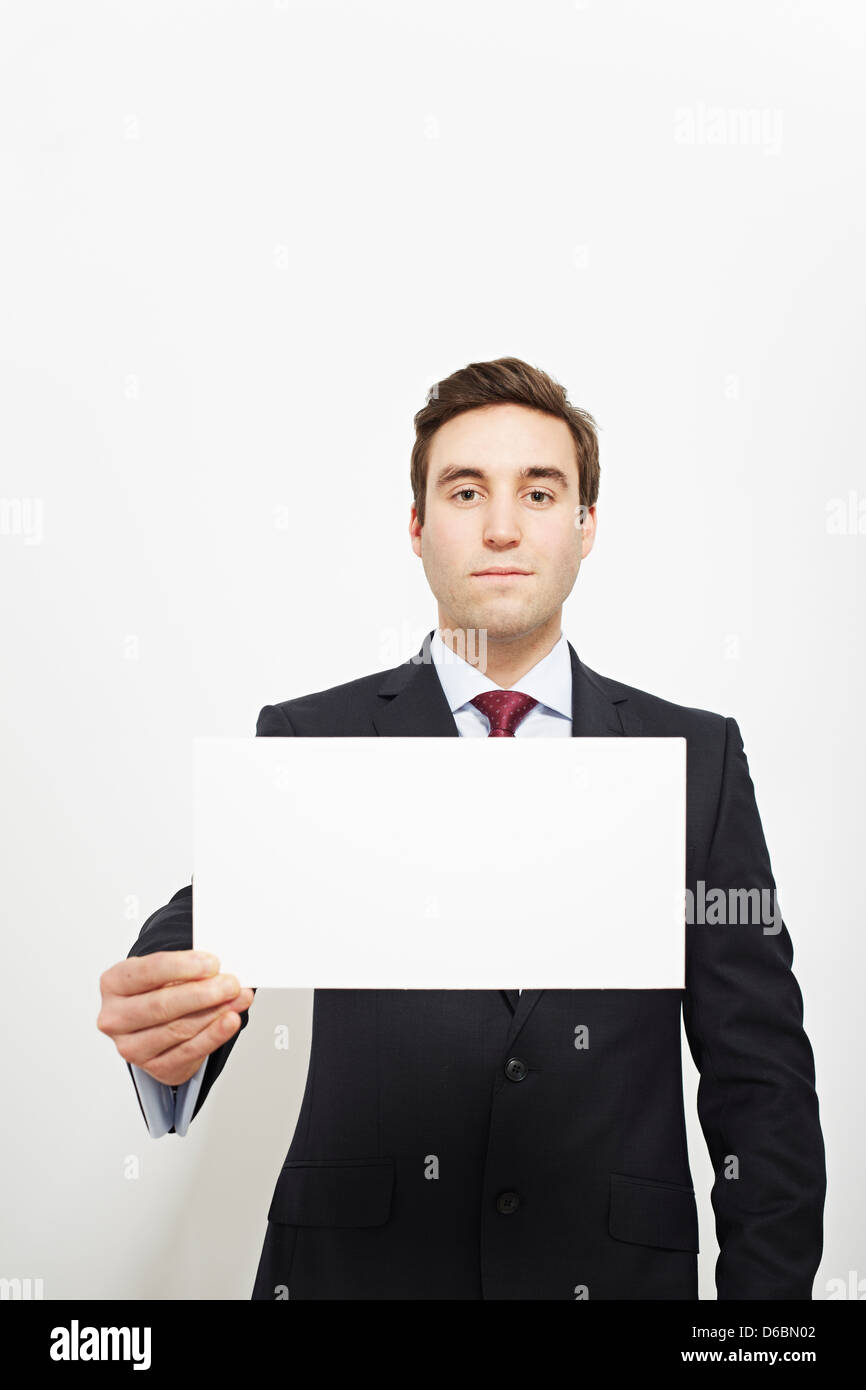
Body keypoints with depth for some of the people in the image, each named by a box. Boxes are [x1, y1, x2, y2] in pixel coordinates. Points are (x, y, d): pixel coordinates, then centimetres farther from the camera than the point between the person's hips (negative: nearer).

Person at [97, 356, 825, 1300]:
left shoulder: (696, 756, 0)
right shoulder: (307, 741, -1)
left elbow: (760, 1072, 0)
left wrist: (768, 1284, -7)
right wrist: (166, 1031, -38)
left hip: (617, 1263, 1)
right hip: (357, 1261, 0)